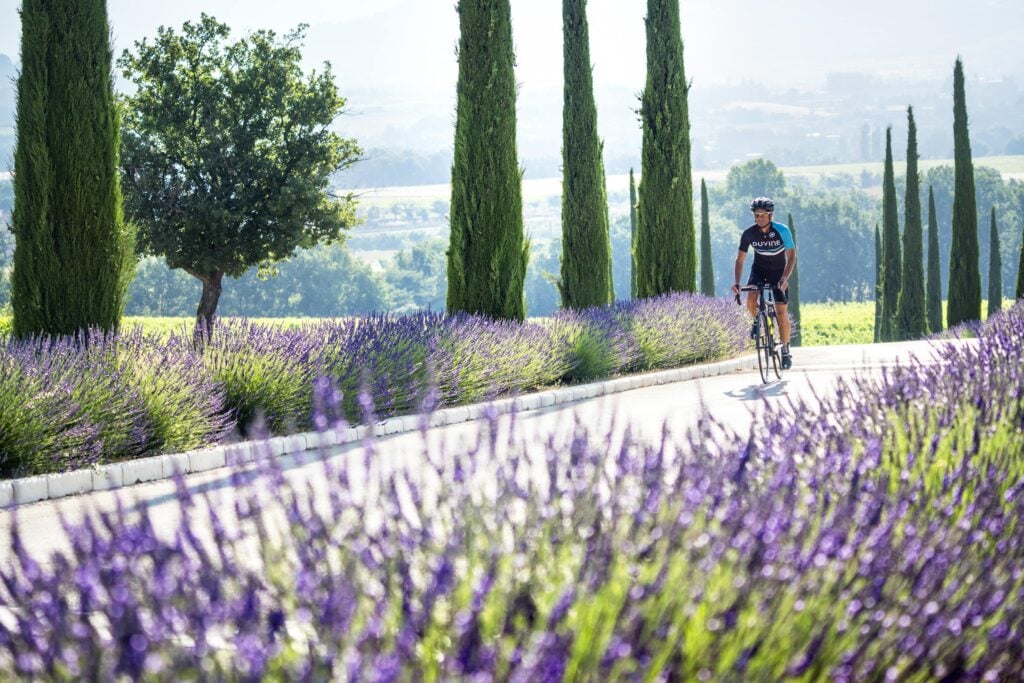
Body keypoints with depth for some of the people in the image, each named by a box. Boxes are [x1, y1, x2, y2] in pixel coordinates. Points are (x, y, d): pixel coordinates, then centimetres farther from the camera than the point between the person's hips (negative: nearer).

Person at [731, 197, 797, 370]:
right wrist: (736, 282, -28)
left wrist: (784, 278, -36)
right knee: (750, 299, -26)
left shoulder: (782, 231, -23)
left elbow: (791, 257, -21)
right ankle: (757, 321, 8)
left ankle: (786, 351, 6)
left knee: (781, 312, -9)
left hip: (779, 271, -2)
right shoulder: (748, 233, -18)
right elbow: (740, 259, -13)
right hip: (759, 269, 2)